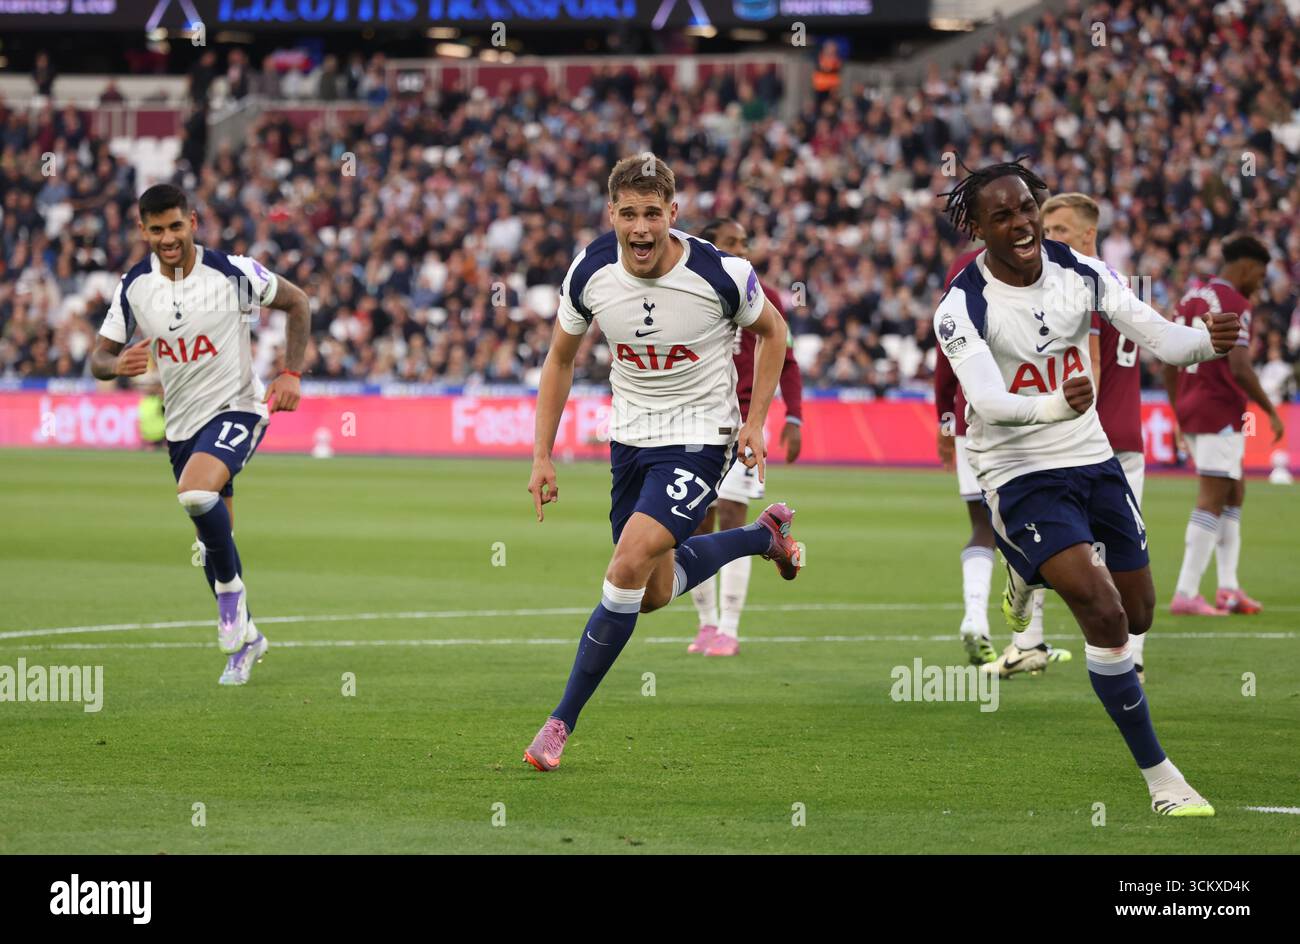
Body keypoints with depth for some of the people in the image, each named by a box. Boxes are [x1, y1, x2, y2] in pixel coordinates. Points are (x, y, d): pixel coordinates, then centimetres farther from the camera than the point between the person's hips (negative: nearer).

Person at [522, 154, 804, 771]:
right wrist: (542, 455, 1)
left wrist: (754, 422, -4)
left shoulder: (721, 274, -21)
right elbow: (560, 358, 5)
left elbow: (770, 331, 1)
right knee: (654, 594, 16)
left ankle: (562, 721, -12)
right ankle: (765, 536, 44)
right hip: (630, 436, 5)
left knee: (630, 565, -22)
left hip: (700, 437, -5)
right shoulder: (590, 273, -12)